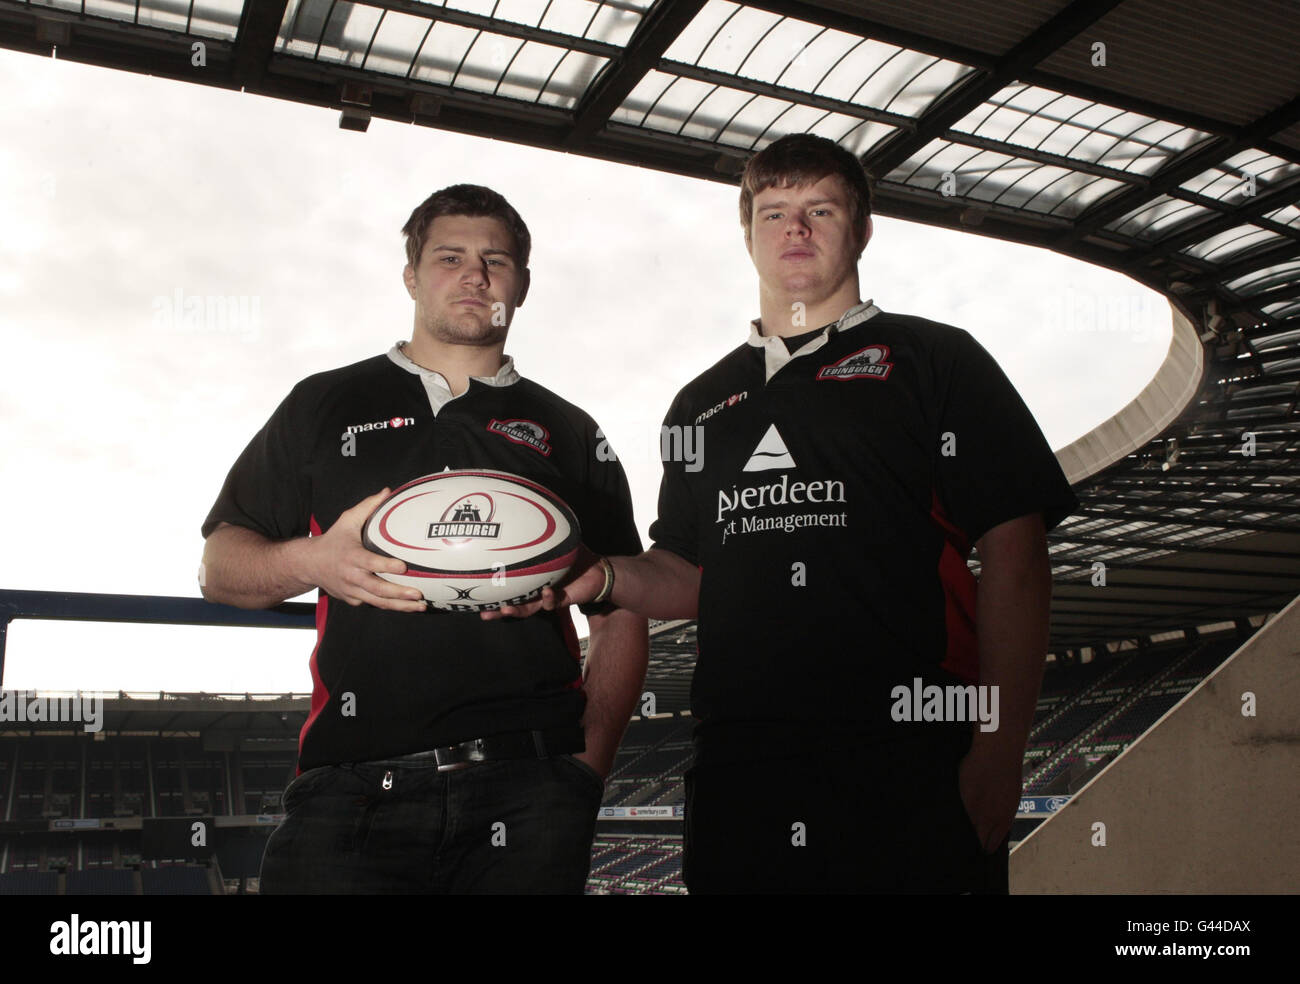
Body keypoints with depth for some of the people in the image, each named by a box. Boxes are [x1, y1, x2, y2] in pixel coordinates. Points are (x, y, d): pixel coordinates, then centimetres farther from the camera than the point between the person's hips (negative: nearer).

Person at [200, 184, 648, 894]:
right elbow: (220, 568, 14)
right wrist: (312, 562, -7)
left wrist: (588, 764, 1)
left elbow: (621, 617, 14)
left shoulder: (569, 434, 17)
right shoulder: (324, 406, 16)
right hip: (354, 785, 0)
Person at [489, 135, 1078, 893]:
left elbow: (1013, 550, -2)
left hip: (913, 773, -3)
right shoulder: (702, 403, 20)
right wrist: (605, 577, 0)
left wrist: (999, 752, -11)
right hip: (739, 776, 4)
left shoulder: (934, 359, 7)